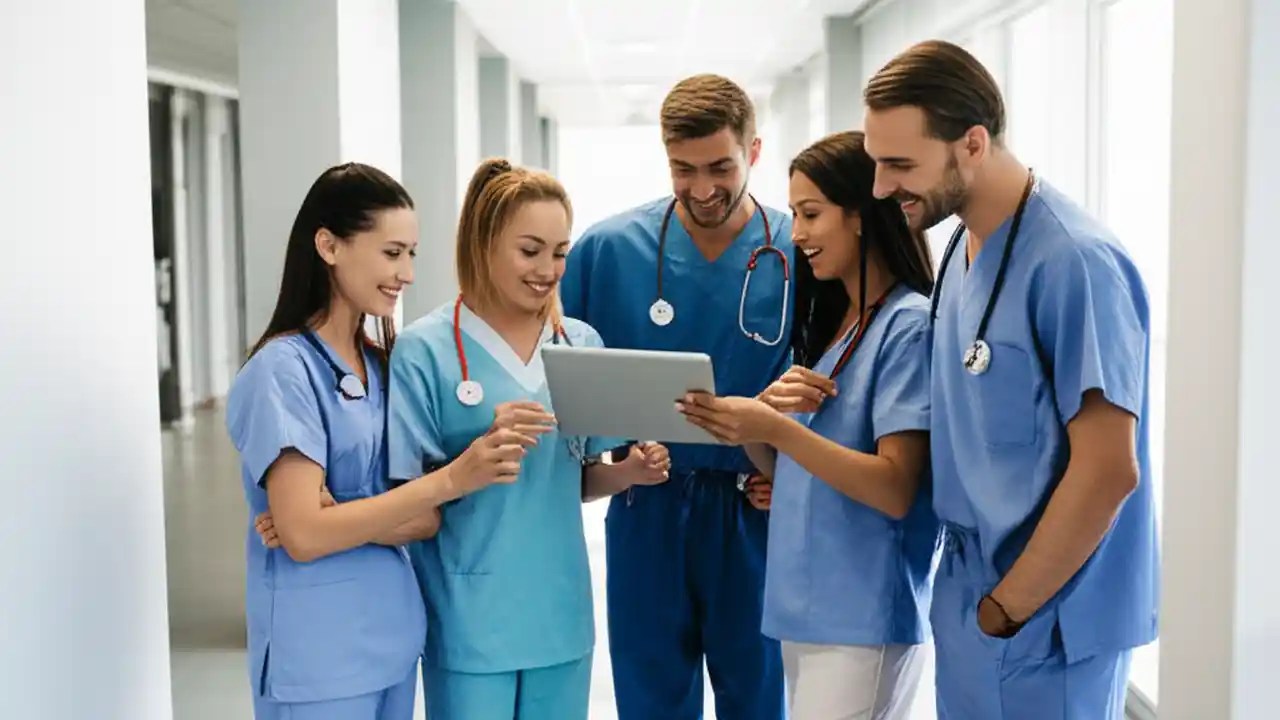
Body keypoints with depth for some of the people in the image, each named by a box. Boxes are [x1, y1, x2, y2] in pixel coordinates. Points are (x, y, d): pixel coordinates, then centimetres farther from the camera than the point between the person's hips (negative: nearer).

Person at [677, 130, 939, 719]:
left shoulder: (910, 325, -12)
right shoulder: (826, 321, 13)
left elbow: (896, 490, -18)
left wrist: (774, 428, -26)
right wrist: (762, 411, -8)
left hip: (863, 618, -8)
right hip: (804, 607, 8)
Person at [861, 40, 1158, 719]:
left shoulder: (1073, 262, -20)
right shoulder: (962, 245, 6)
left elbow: (1108, 470, -21)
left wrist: (1006, 608, -14)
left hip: (1045, 619, -8)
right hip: (970, 591, 8)